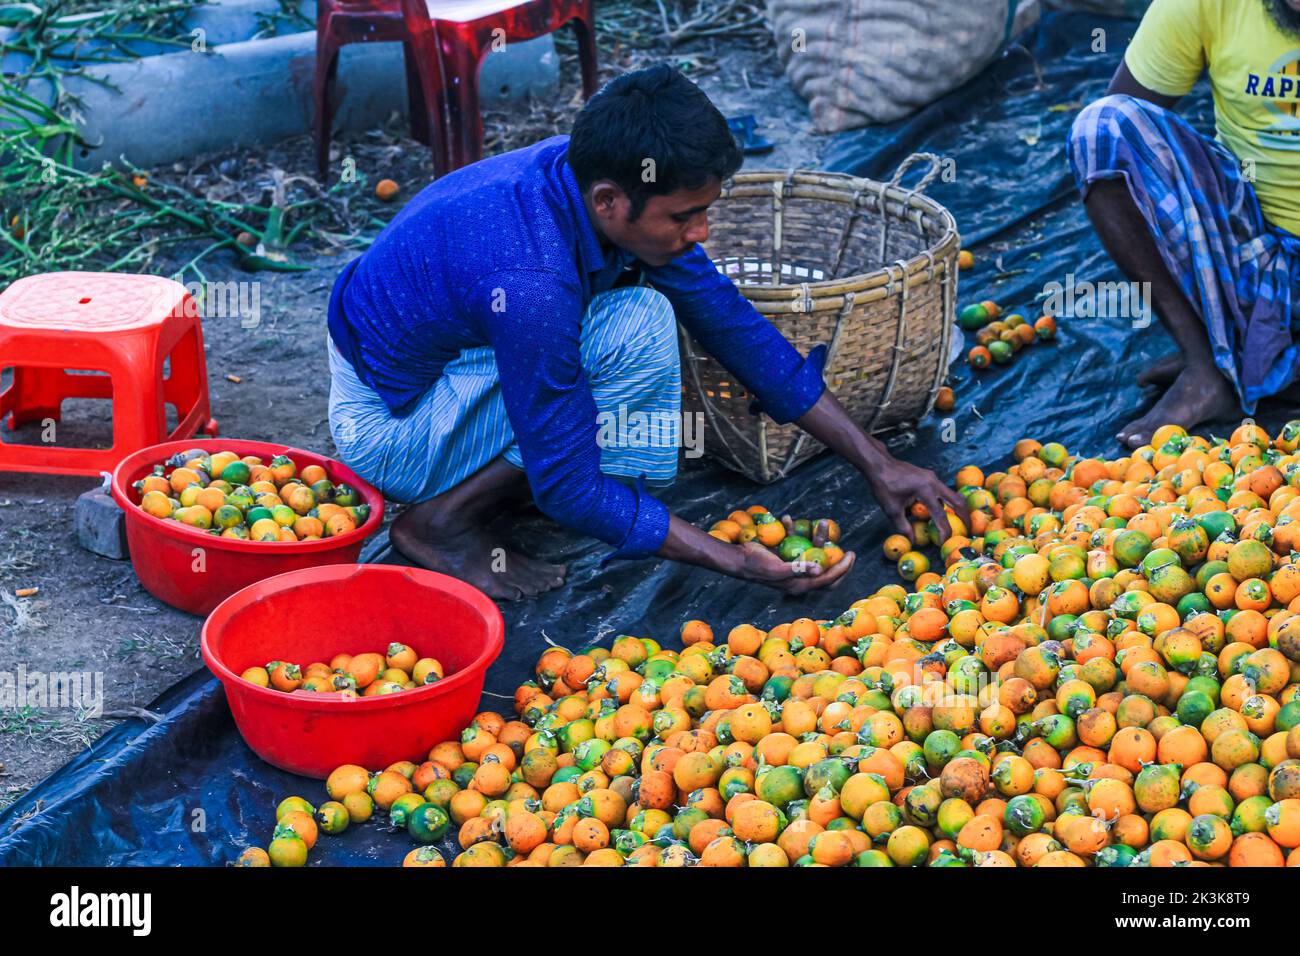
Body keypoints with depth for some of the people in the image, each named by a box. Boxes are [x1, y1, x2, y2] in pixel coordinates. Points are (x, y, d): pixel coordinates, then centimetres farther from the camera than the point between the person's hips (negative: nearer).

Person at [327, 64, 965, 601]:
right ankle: (445, 521, -12)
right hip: (386, 422, -8)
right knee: (638, 330, -25)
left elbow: (735, 327, -3)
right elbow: (571, 493, -27)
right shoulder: (530, 283, -36)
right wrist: (741, 563, -26)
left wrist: (877, 464, -4)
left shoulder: (597, 175, -12)